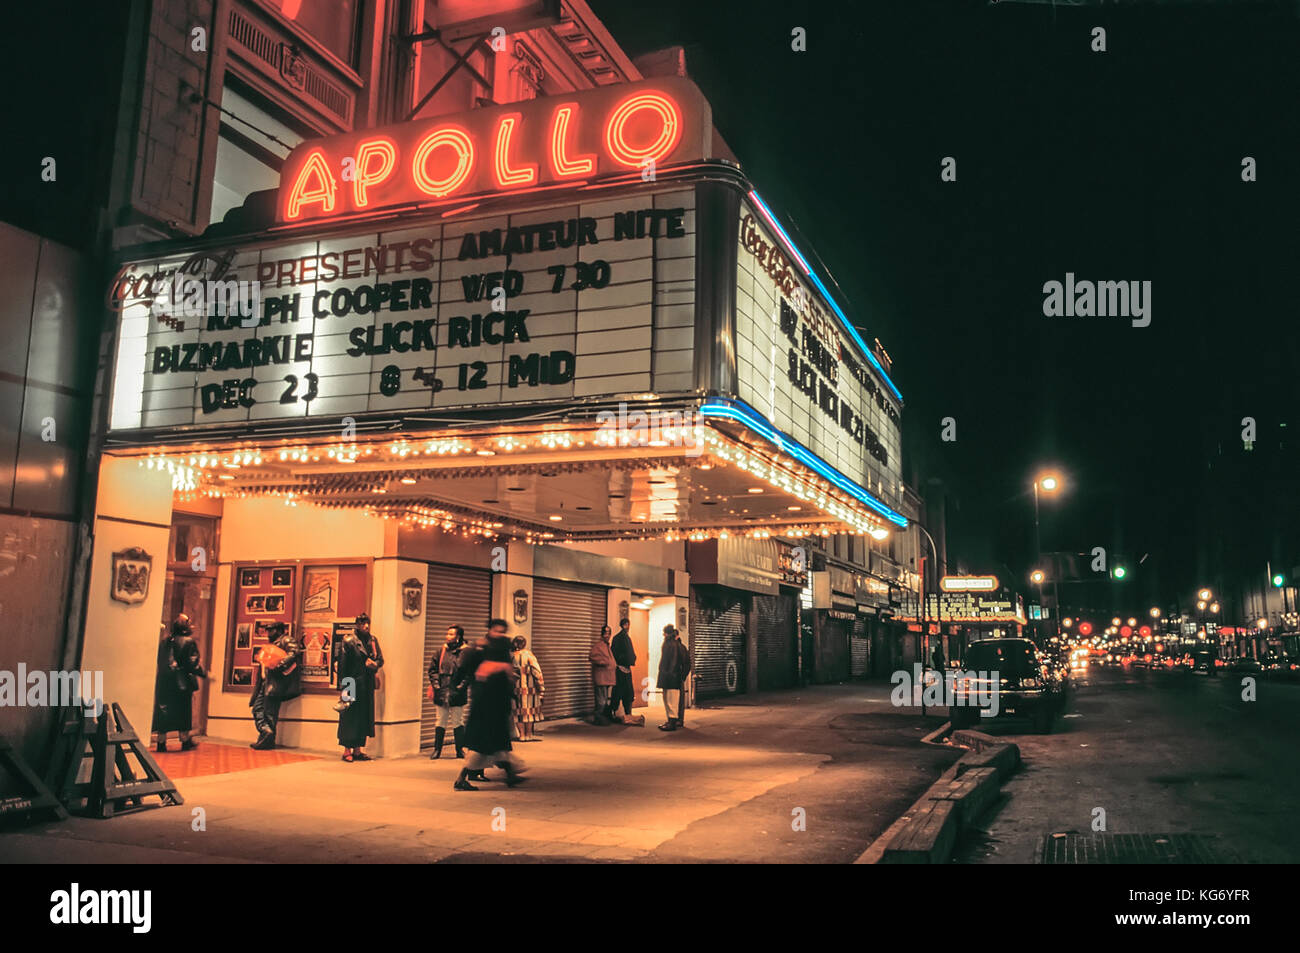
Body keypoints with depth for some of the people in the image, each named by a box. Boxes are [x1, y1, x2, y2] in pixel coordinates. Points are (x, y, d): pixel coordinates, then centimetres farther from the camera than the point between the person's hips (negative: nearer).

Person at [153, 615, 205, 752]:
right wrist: (204, 674, 1)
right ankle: (185, 741, 15)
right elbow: (192, 664, -12)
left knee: (163, 710, 8)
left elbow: (159, 660, 10)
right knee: (183, 711, 7)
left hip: (163, 682, 4)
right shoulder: (188, 642, -10)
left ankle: (161, 742, 8)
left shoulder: (165, 640, 6)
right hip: (182, 682, -4)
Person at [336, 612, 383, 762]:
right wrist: (344, 684, -13)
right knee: (350, 717, -2)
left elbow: (380, 659, 13)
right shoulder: (349, 640, -7)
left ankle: (357, 750, 16)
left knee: (364, 717, 8)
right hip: (353, 684, -6)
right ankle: (347, 750, 5)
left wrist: (374, 663, -10)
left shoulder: (373, 640, 10)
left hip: (367, 685, 6)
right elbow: (342, 663, -9)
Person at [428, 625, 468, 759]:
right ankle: (437, 750, 16)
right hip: (441, 693, 3)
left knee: (458, 723, 6)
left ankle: (460, 749, 16)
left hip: (457, 693, -3)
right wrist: (436, 684, 2)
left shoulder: (466, 652, -4)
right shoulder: (442, 651, 6)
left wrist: (461, 685, -10)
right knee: (440, 722, 8)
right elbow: (432, 669, 12)